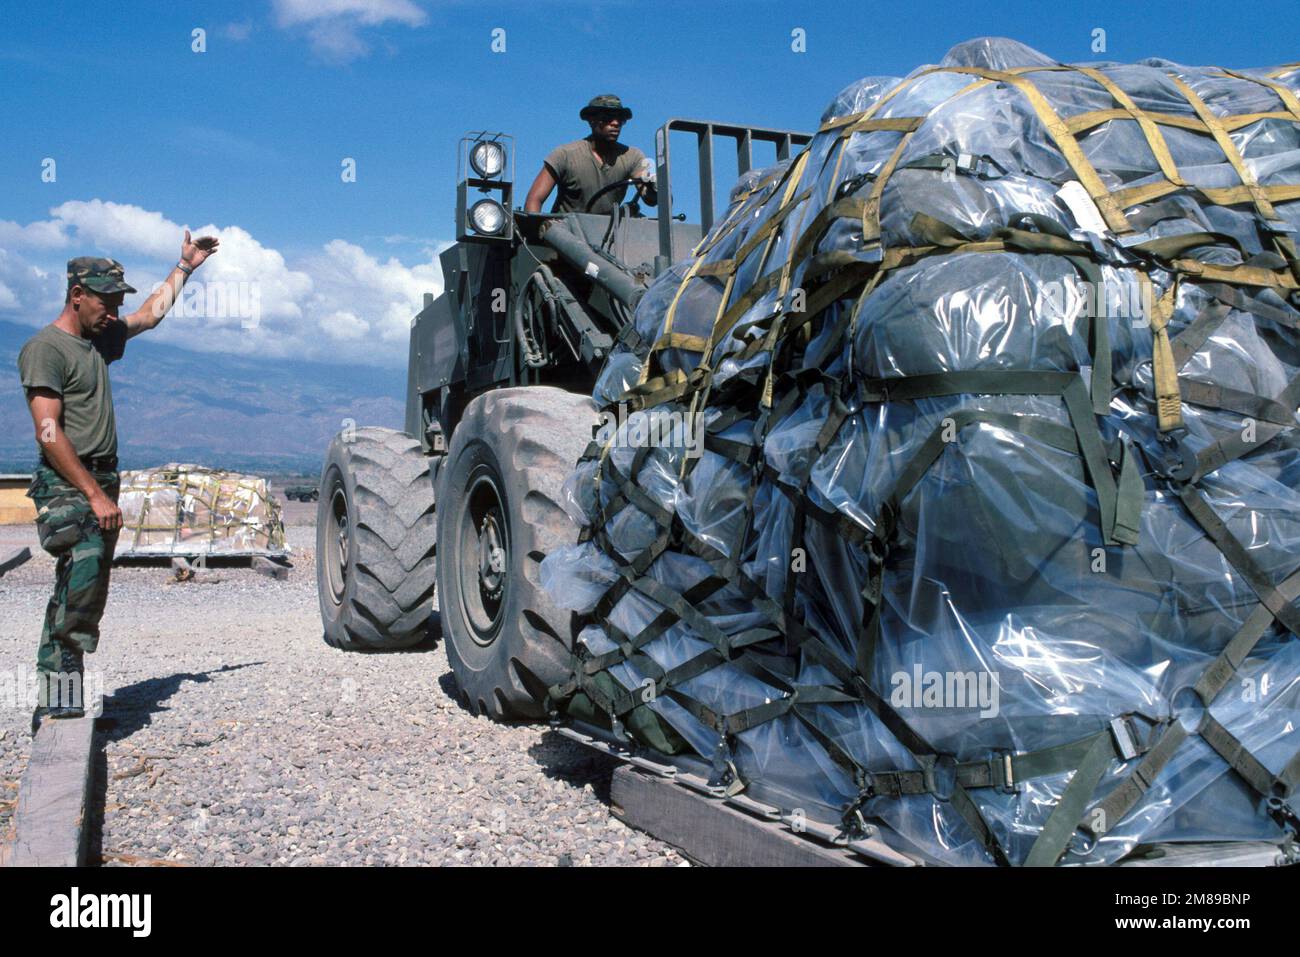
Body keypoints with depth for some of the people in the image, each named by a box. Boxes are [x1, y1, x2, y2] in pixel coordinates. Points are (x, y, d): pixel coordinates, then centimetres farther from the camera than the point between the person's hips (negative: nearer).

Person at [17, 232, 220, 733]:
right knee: (78, 586, -20)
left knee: (86, 601, 8)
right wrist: (95, 494, -20)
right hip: (69, 489, -9)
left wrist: (184, 266, 41)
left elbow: (151, 313, 35)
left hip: (101, 486, 9)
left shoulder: (100, 338, 17)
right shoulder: (45, 348, -9)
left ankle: (68, 700, 13)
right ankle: (55, 701, -19)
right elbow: (49, 433, -16)